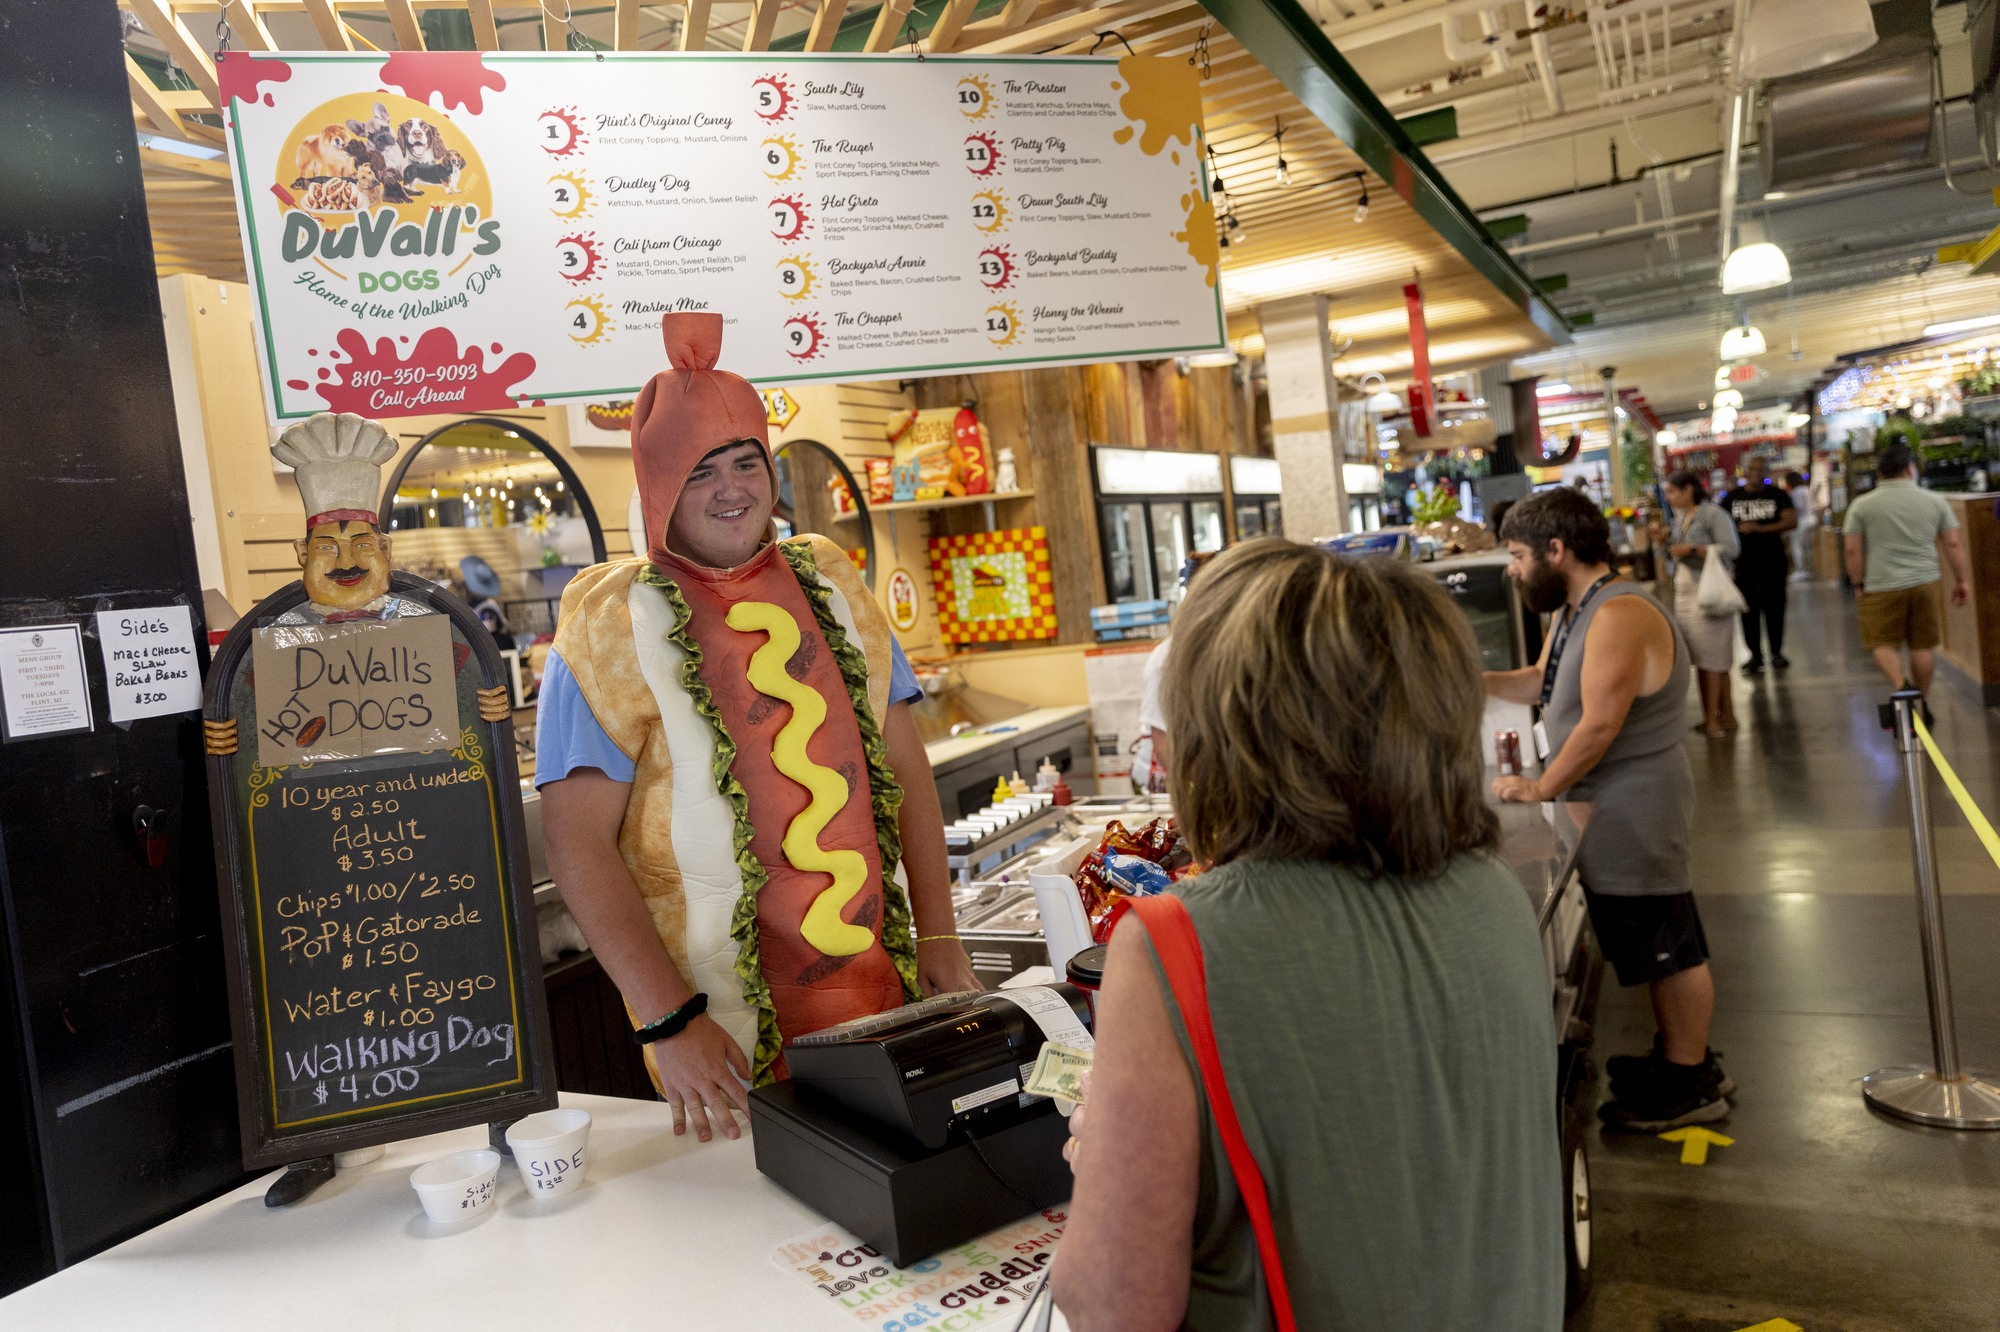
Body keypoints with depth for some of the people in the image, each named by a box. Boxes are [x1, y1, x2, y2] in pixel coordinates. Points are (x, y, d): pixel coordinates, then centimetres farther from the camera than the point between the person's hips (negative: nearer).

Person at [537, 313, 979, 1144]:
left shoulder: (826, 582, 7)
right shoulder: (609, 625, -7)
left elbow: (903, 766, 9)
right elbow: (577, 840, -12)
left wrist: (940, 939, 3)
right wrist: (669, 1020, -19)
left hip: (883, 988, 4)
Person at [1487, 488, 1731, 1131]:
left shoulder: (1620, 616, -23)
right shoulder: (1577, 610, 11)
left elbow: (1599, 726, -26)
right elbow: (1540, 681, 21)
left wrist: (1542, 788, -15)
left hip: (1636, 812, -10)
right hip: (1612, 810, 10)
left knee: (1668, 947, 2)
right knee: (1657, 948, 20)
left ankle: (1691, 1087, 15)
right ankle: (1682, 1056, 35)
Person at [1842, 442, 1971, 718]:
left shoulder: (1861, 506, -3)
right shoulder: (1935, 501, 4)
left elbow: (1851, 549, -5)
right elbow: (1954, 544, 4)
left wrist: (1858, 584, 3)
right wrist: (1962, 581, 10)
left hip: (1882, 587, -3)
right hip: (1925, 582, 3)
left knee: (1883, 643, 4)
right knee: (1921, 646, 10)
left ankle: (1900, 686, -20)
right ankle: (1923, 704, 18)